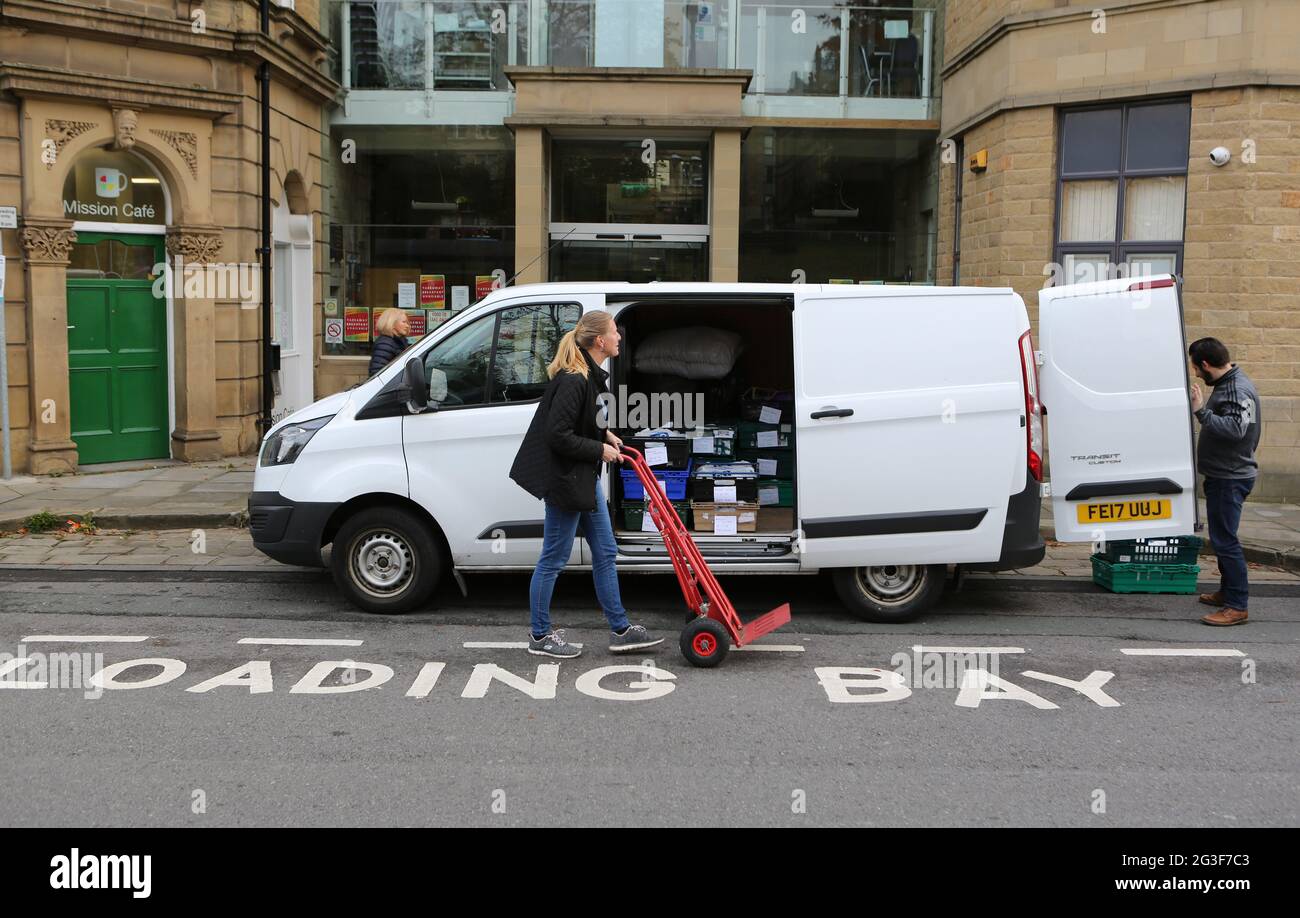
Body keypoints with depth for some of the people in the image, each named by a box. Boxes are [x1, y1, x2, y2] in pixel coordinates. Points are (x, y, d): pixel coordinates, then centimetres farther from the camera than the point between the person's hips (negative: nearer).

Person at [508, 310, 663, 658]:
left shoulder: (591, 374, 7)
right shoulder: (574, 380, -24)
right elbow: (558, 435, -26)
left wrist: (606, 434, 8)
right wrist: (600, 449, -16)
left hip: (585, 477, 10)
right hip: (565, 479, -10)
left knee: (605, 553, 14)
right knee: (554, 559, 3)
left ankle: (621, 630, 22)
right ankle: (540, 637, 17)